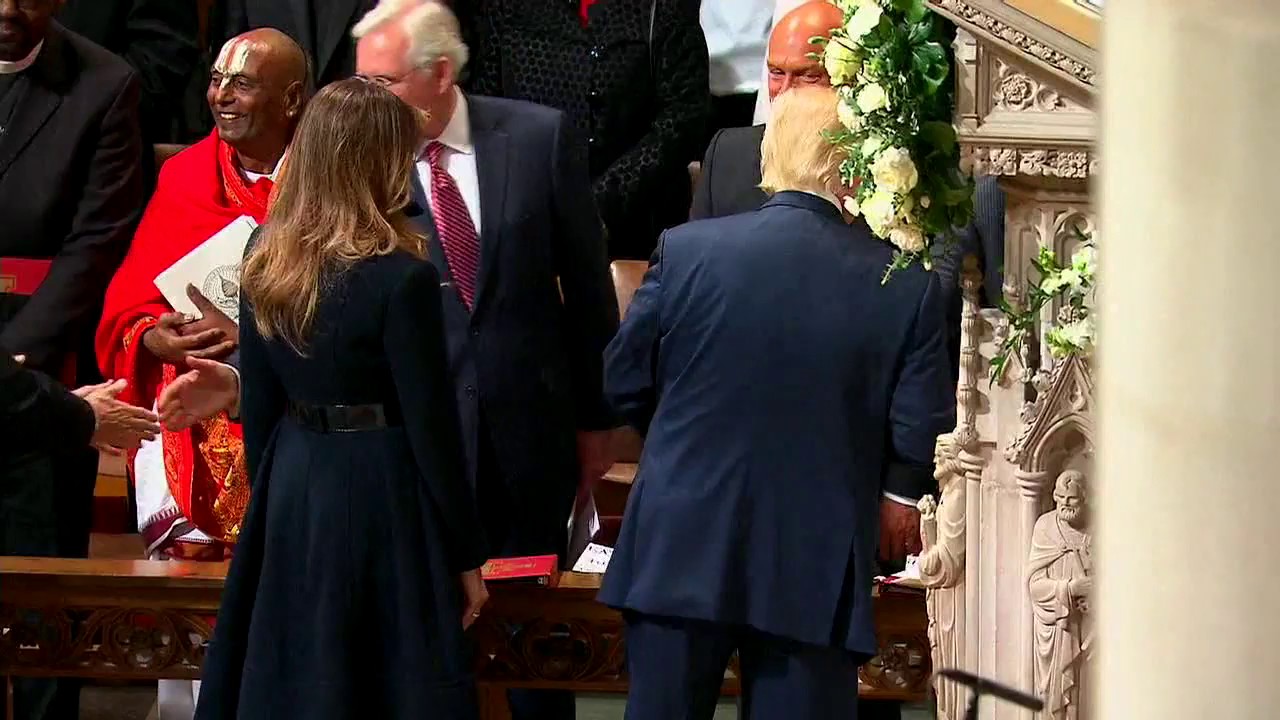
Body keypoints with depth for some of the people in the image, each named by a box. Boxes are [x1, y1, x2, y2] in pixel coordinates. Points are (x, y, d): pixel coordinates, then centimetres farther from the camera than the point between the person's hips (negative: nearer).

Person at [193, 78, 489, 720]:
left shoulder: (264, 262, 1)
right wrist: (466, 555, -4)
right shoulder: (402, 279, -17)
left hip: (289, 497, 6)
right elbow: (432, 428, -13)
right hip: (381, 500, -6)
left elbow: (259, 404, 8)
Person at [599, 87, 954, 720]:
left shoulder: (685, 251, -5)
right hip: (815, 573, -1)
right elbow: (917, 453, -6)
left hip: (679, 555, 1)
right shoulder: (908, 288, -7)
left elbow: (626, 385, 5)